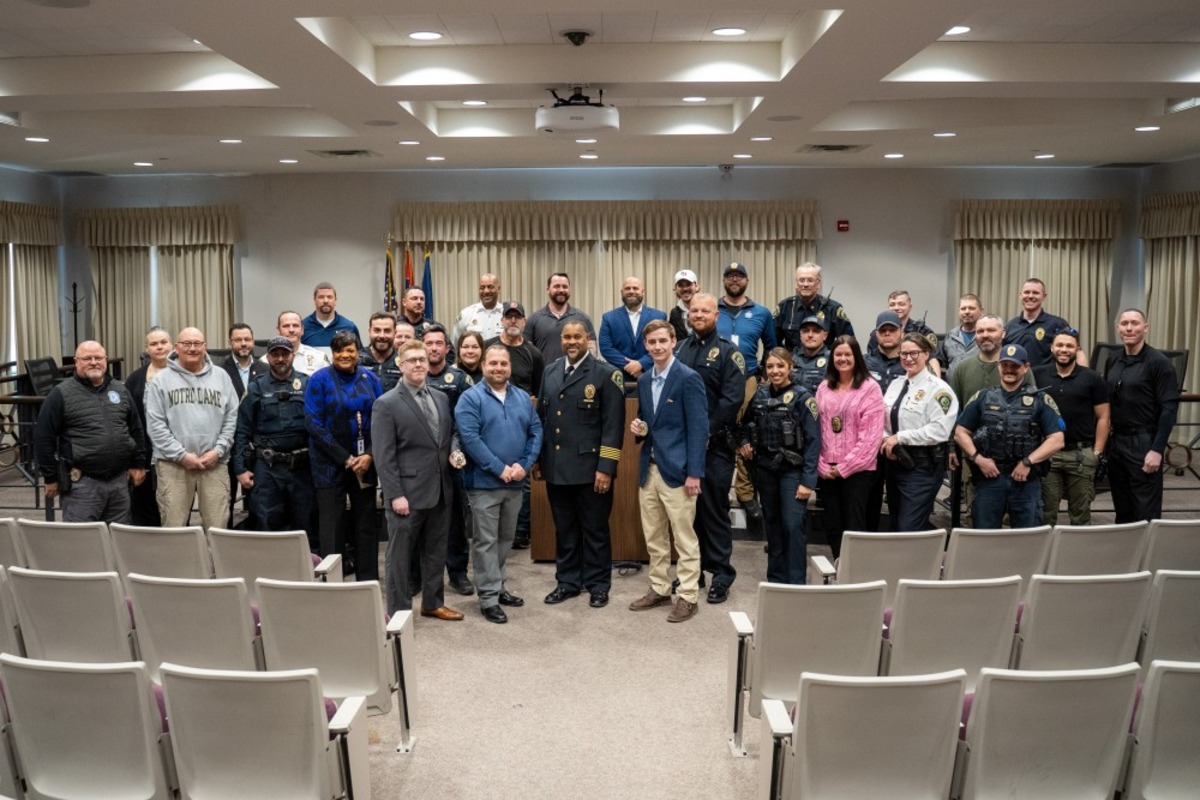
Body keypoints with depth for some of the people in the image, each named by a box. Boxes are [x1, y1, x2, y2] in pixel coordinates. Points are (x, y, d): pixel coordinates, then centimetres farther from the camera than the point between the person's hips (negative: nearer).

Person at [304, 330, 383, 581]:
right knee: (331, 527, 1)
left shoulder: (370, 379, 4)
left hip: (365, 463, 3)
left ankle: (369, 582, 19)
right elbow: (314, 424, -10)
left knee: (366, 524, 9)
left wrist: (369, 455, -10)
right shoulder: (319, 379, -5)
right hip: (330, 464, -3)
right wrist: (345, 458, -13)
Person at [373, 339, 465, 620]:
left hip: (441, 490, 6)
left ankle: (433, 603, 31)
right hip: (407, 493, -6)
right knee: (400, 555, 5)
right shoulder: (386, 404, -8)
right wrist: (395, 494, -17)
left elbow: (450, 433, 21)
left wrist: (455, 451, -2)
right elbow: (383, 456, -12)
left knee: (435, 552, 17)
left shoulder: (441, 398, 11)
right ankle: (398, 612, 16)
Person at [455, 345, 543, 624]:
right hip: (484, 482, -5)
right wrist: (500, 469, -19)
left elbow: (535, 432, 6)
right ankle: (489, 598, 7)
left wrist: (524, 465, -10)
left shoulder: (523, 397, 9)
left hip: (516, 482, 5)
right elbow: (470, 438, -17)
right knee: (486, 542, 1)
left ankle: (498, 586, 29)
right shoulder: (470, 398, -7)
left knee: (506, 539, 16)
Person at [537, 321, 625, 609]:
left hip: (590, 469, -5)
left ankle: (598, 585, 21)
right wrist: (537, 458, 12)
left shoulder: (606, 373, -8)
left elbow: (613, 425, -11)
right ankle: (567, 581, 27)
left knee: (595, 530, 8)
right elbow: (541, 416, 15)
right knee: (564, 529, 14)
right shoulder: (550, 371, 10)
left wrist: (606, 468, -15)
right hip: (556, 468, 5)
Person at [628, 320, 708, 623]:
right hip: (648, 469, 7)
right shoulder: (644, 380, 13)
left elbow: (698, 427, -13)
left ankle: (688, 596, 10)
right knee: (653, 537, 14)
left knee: (684, 538, 1)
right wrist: (639, 428, -1)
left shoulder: (689, 378, -9)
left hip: (677, 470, -7)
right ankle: (659, 589, 27)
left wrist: (694, 472, -17)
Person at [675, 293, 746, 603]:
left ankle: (722, 574, 8)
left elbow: (732, 398, -13)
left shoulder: (728, 352, -3)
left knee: (714, 508, -1)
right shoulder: (679, 350, 12)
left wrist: (706, 432, -17)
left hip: (714, 444, -4)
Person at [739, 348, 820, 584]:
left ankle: (795, 584, -2)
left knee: (792, 526, -11)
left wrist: (808, 480, -17)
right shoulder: (760, 395, 5)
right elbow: (748, 423, 22)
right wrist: (745, 442, 1)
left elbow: (813, 441, -12)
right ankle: (775, 579, 23)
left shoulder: (803, 397, -9)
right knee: (772, 524, 12)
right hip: (765, 469, 5)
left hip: (792, 470, -5)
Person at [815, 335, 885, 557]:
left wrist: (845, 466, -12)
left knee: (854, 527, -3)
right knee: (832, 527, 10)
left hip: (857, 469, -5)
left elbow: (871, 435, -11)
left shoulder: (870, 388, -5)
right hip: (826, 470, 5)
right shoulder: (824, 387, 11)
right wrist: (822, 465, -1)